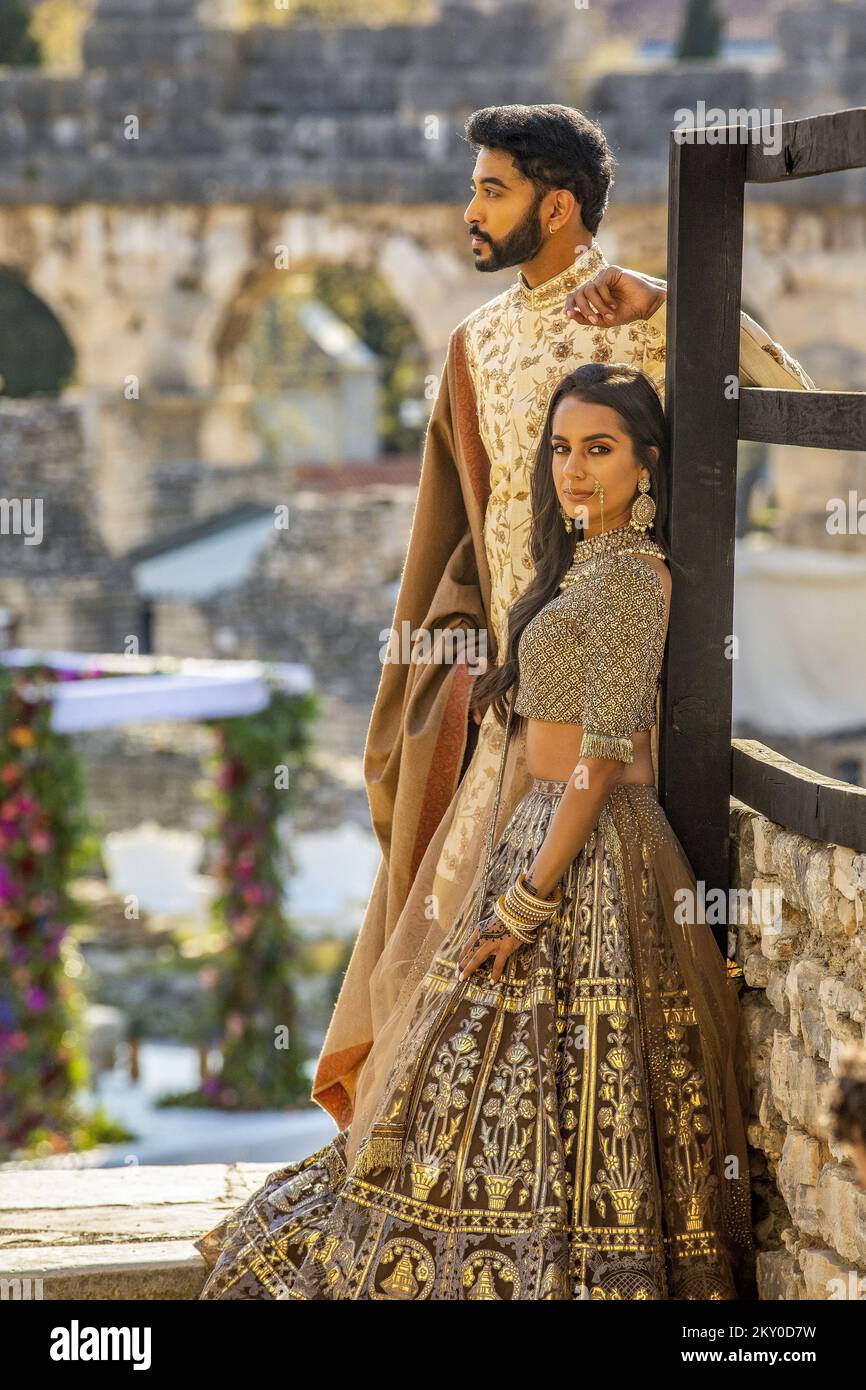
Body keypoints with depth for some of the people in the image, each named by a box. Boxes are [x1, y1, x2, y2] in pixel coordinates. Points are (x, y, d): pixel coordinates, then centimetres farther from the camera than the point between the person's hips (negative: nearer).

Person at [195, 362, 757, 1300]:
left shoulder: (628, 573, -15)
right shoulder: (586, 562, 15)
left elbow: (604, 756, -19)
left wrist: (525, 903, -19)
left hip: (588, 852, -10)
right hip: (546, 829, 10)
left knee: (561, 1100, -6)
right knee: (503, 1089, 14)